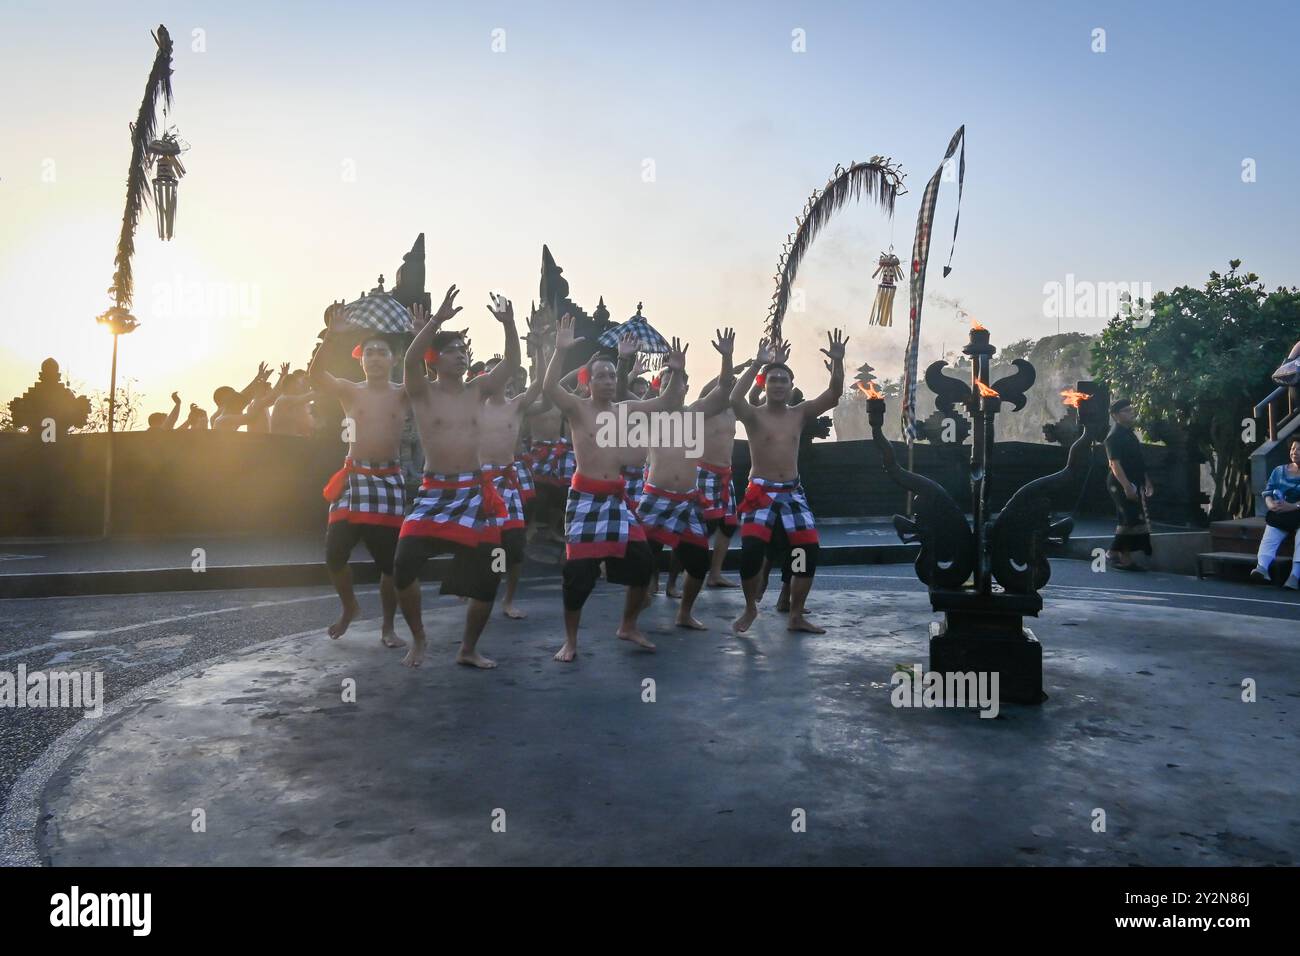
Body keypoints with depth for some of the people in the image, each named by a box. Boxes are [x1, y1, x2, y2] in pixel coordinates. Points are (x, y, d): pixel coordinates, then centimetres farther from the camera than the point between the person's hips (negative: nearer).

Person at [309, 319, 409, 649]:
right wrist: (331, 336, -25)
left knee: (389, 559, 2)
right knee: (334, 553, -2)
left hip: (389, 480, -1)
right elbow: (314, 375, -13)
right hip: (354, 478, 1)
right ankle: (349, 605, 27)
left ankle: (388, 627, 18)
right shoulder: (349, 391, 4)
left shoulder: (403, 394, 3)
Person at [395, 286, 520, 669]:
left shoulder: (477, 391, 8)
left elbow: (512, 363, 4)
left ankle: (468, 649, 22)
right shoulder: (423, 393, -2)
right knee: (405, 562, -18)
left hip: (476, 491, 3)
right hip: (435, 490, -3)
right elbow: (411, 358, -20)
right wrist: (437, 319, -27)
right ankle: (418, 636, 8)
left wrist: (508, 324, -9)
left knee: (487, 575, 3)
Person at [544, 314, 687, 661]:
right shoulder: (577, 408, -3)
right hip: (584, 496, -5)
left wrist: (677, 373, -5)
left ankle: (628, 626, 25)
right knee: (578, 570, -6)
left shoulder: (627, 410, 11)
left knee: (641, 562, 3)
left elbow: (668, 404, 10)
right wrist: (560, 350, -30)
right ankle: (570, 640, 10)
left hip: (616, 497, 5)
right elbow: (549, 388, -21)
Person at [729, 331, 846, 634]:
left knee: (808, 552, 0)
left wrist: (837, 362, -17)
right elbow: (735, 399, -27)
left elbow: (833, 396, -3)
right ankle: (750, 608, 9)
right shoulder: (754, 415, -5)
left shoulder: (800, 413, 7)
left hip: (793, 493, 4)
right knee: (751, 550, -17)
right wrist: (757, 364, -31)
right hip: (761, 492, -4)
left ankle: (796, 617, 15)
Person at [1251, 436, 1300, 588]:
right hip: (1280, 516, 3)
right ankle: (1262, 567, -47)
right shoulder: (1279, 471, 20)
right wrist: (1270, 504, -11)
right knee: (1271, 533, -26)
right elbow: (1268, 491, 11)